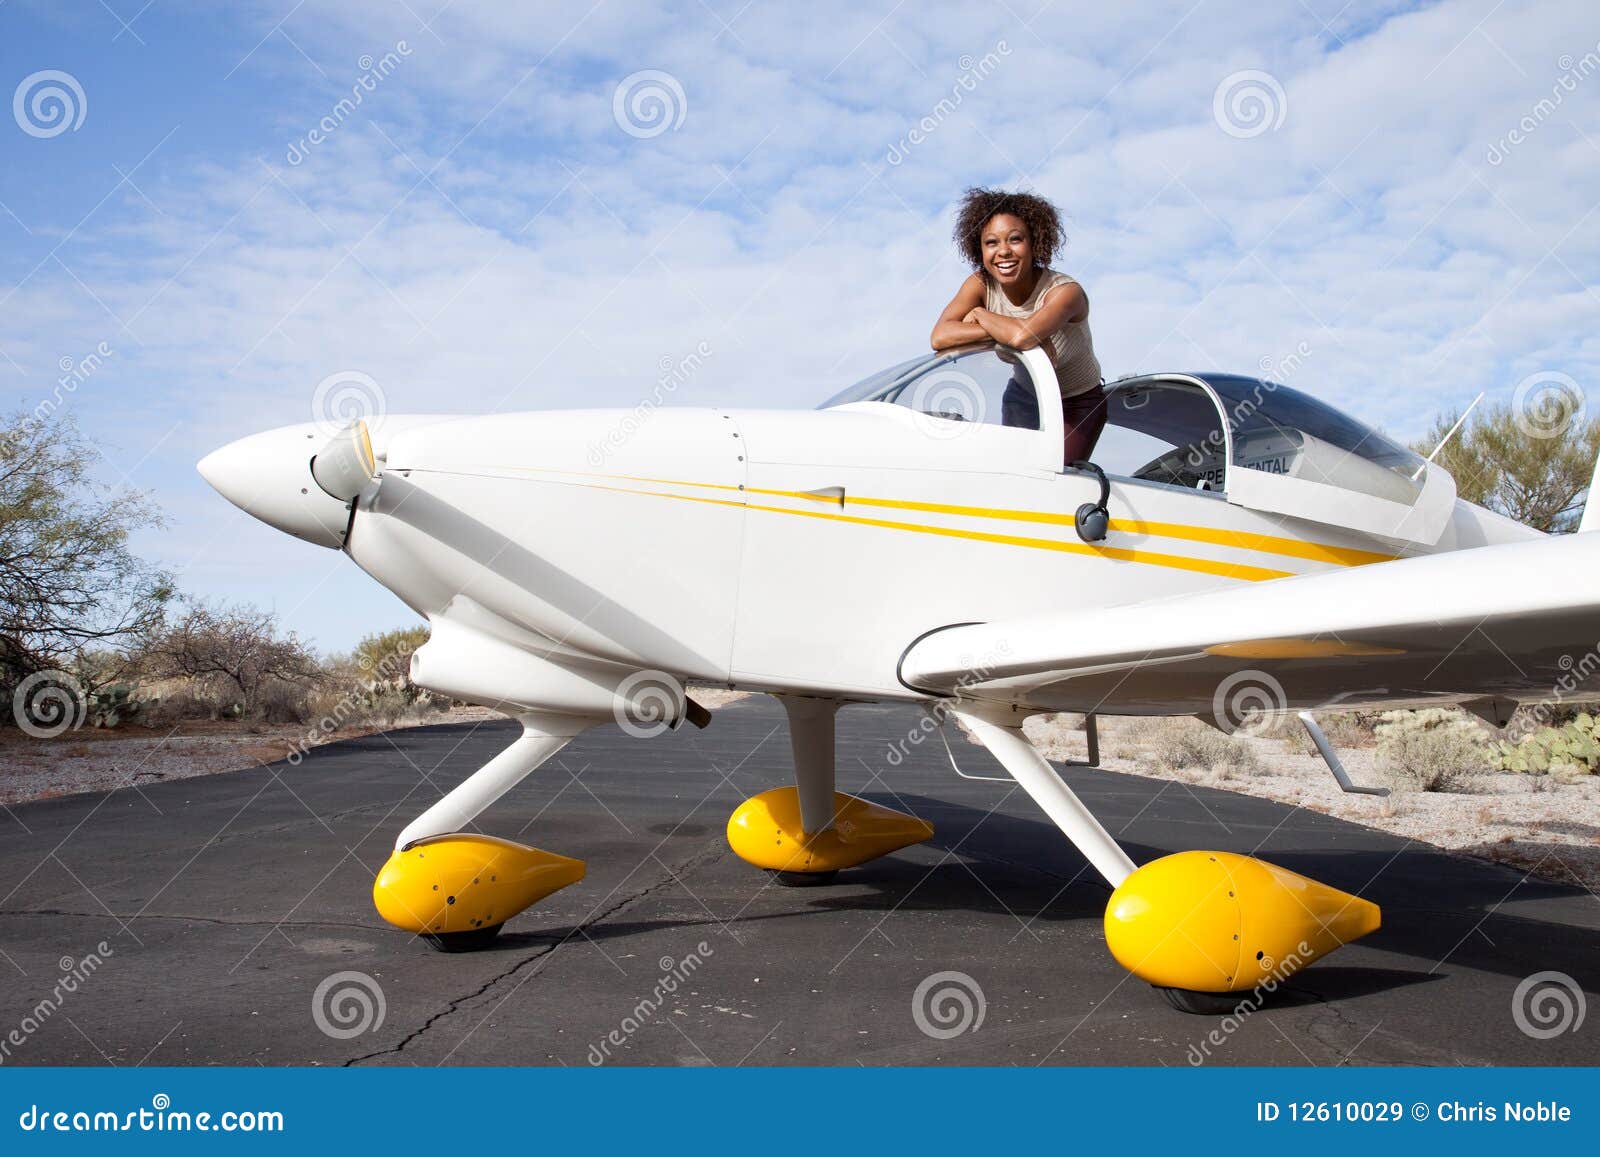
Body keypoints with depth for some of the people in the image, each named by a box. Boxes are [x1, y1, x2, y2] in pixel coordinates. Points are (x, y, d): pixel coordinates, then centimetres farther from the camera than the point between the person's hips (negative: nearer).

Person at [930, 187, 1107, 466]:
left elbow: (1023, 336, -48)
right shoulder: (980, 284, -15)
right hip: (1023, 398, 4)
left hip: (1078, 404, -4)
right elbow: (939, 337, -29)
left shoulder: (1065, 291, -29)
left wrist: (980, 315, -28)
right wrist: (1006, 330, -37)